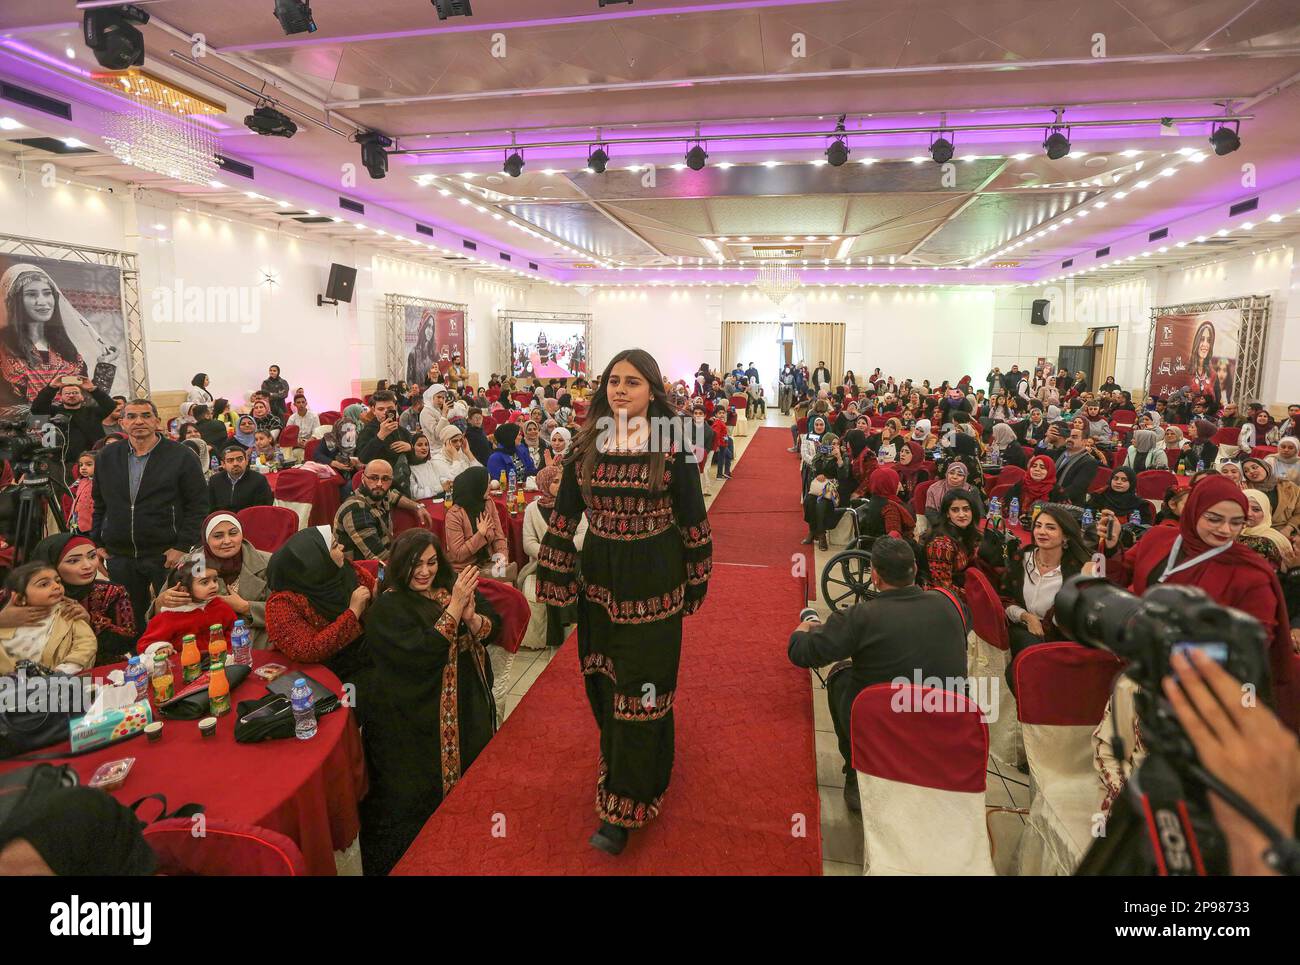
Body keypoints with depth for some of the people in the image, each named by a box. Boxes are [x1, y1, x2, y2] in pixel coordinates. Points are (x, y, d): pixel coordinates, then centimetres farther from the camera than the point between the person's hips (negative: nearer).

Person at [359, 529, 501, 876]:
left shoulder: (455, 585, 2)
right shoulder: (388, 607, -13)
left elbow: (492, 629, -2)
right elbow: (420, 654, -24)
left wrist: (471, 617, -23)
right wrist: (454, 608, -25)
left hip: (468, 702, 6)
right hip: (418, 714, -5)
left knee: (472, 772, 15)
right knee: (420, 789, 0)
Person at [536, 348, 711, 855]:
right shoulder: (585, 442, 1)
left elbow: (692, 518, -4)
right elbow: (564, 513, 4)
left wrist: (694, 582, -2)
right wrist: (555, 578, 2)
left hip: (653, 581, -4)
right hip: (599, 576, 4)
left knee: (640, 686, 2)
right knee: (605, 680, 17)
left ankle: (623, 806, 14)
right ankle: (630, 767, 42)